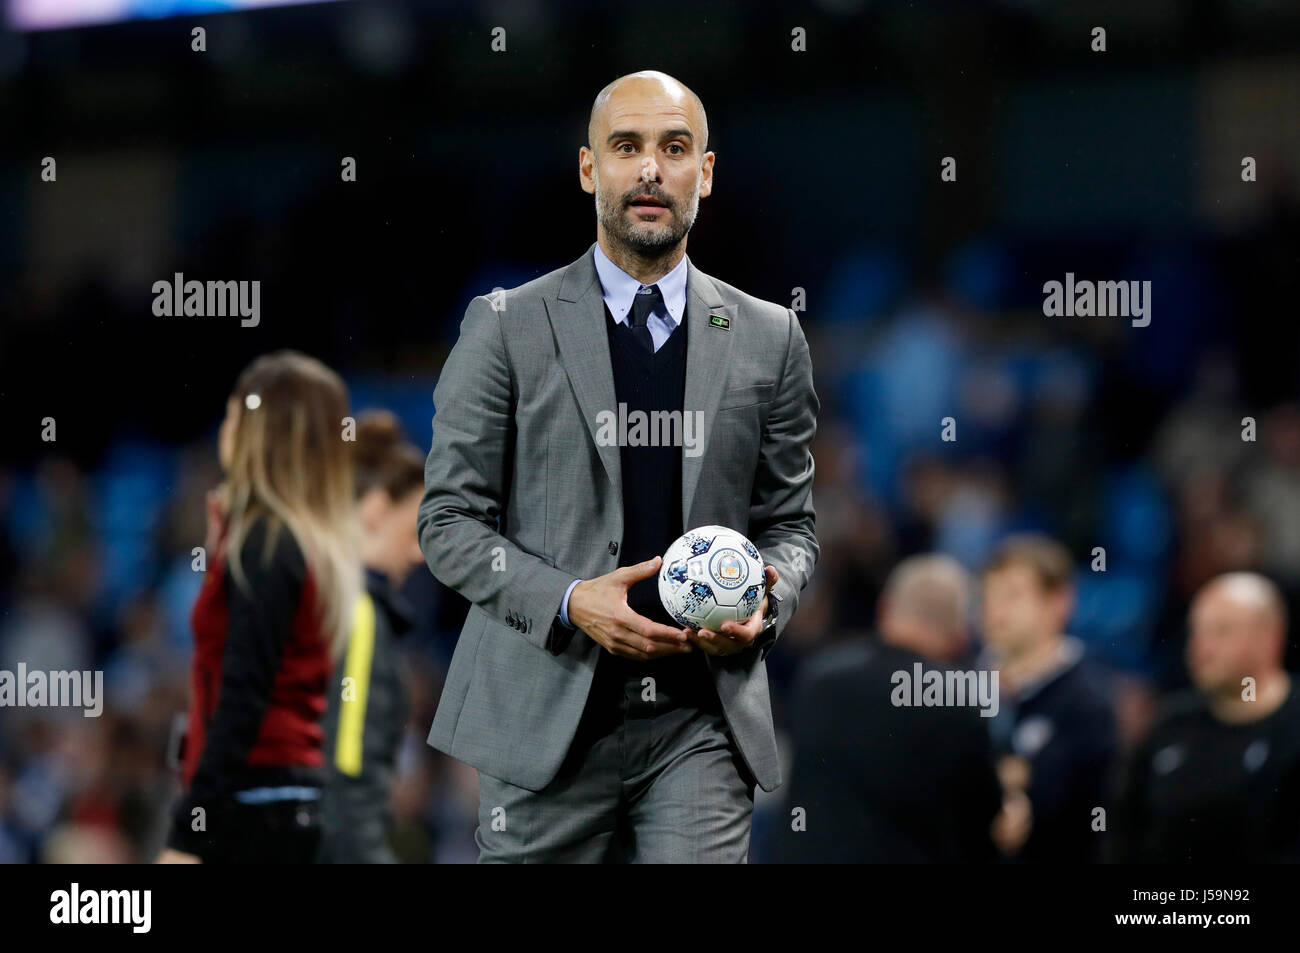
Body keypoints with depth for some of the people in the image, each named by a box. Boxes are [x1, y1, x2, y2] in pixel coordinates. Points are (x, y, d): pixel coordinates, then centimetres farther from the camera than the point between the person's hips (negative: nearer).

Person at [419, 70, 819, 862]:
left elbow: (789, 523, 15)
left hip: (702, 722, 1)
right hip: (549, 724, -1)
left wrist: (765, 601, -8)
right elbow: (449, 521, 2)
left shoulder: (769, 340, 10)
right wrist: (568, 602, -14)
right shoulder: (507, 328, 3)